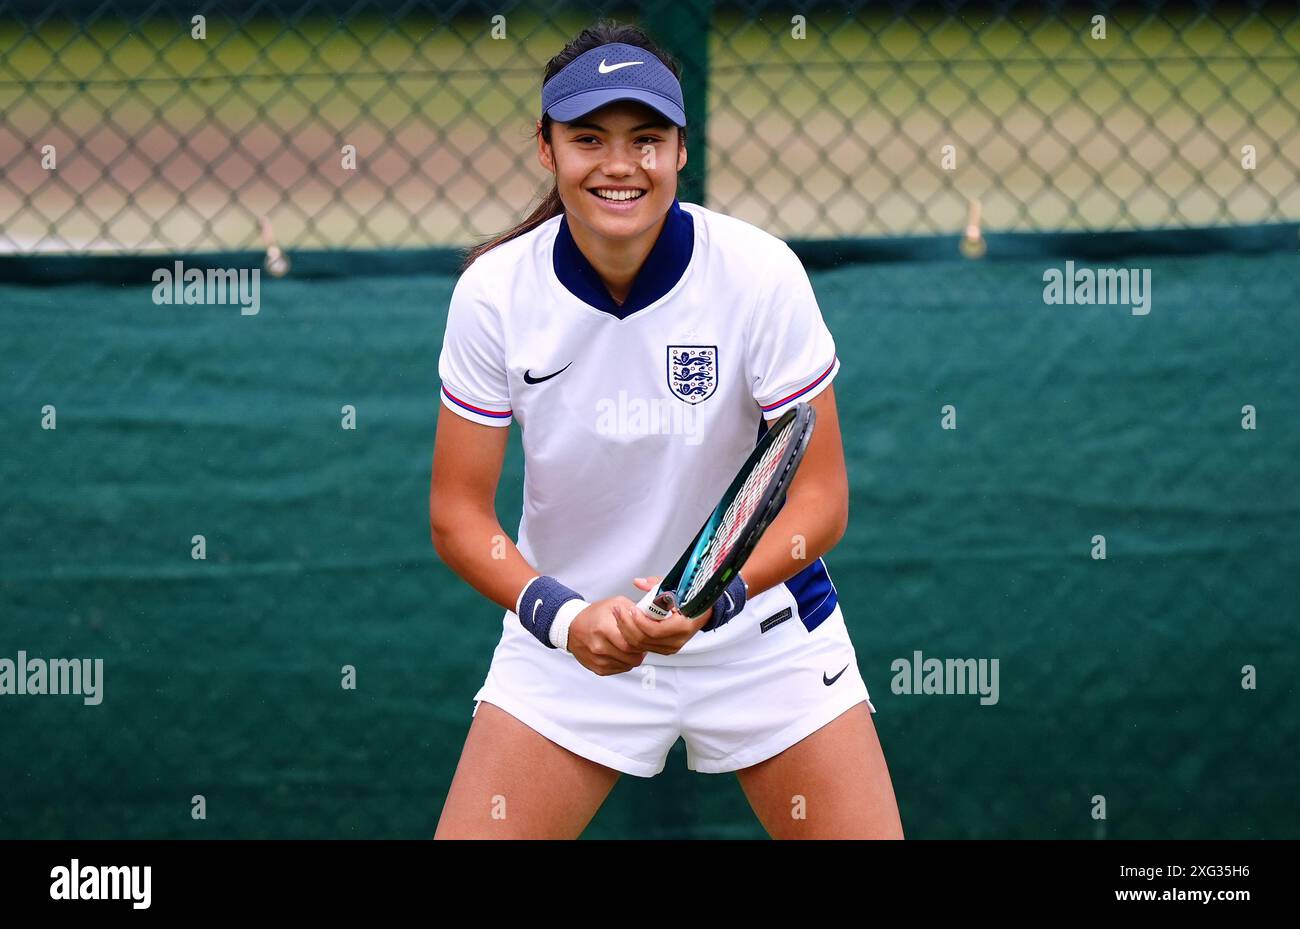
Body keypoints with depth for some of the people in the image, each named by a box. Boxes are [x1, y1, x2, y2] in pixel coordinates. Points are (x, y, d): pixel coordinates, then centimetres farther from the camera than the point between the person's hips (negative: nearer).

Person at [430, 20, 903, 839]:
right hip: (567, 639, 1)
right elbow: (459, 511, -9)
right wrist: (560, 615, -26)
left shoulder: (761, 273, -17)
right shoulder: (494, 291, -13)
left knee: (866, 832, -7)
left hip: (760, 632, -1)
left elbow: (820, 497, -14)